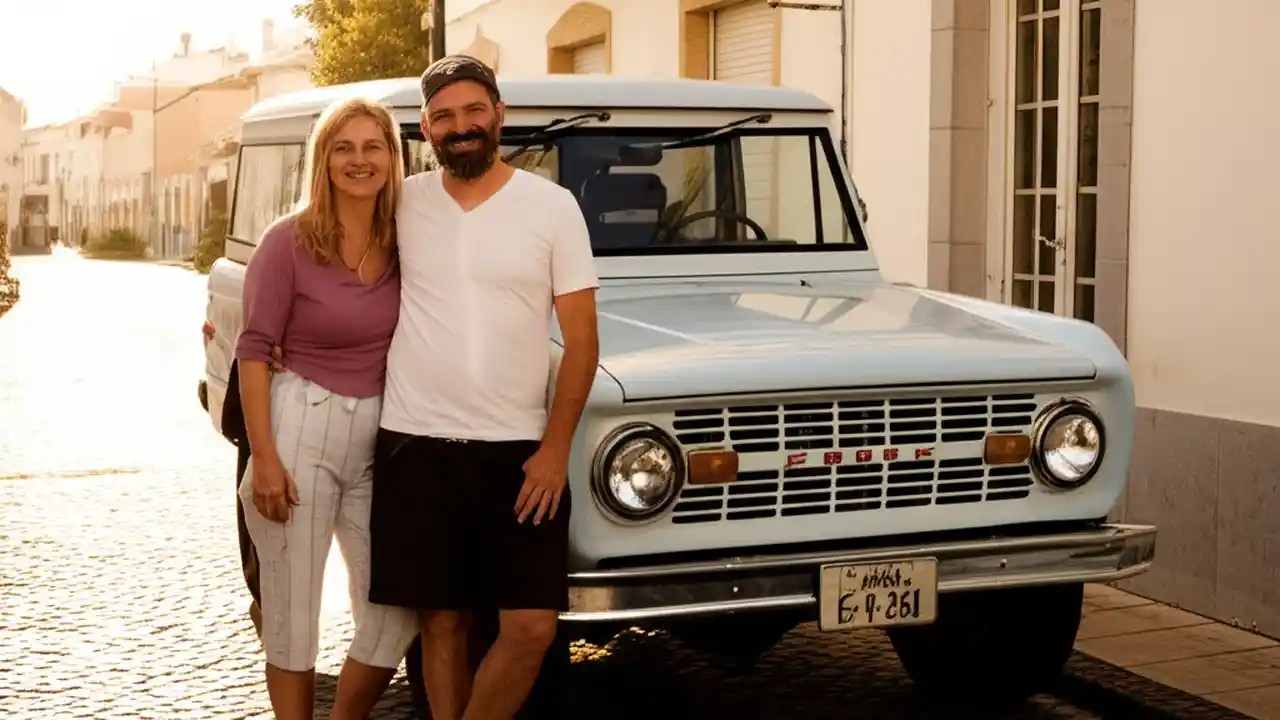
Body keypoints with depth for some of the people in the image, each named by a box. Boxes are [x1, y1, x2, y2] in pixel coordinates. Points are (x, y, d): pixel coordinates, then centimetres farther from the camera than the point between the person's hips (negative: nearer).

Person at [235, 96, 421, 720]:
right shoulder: (288, 240, -8)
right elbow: (254, 350, -8)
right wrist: (264, 458, -15)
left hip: (379, 437, 5)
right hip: (300, 430, -4)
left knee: (396, 607, 7)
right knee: (293, 611, 3)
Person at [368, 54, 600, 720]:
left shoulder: (553, 207, -2)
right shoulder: (402, 203, 4)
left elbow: (581, 339, -3)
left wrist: (556, 448, -9)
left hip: (518, 450, -1)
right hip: (415, 446, 1)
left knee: (531, 627, -5)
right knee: (442, 620, 8)